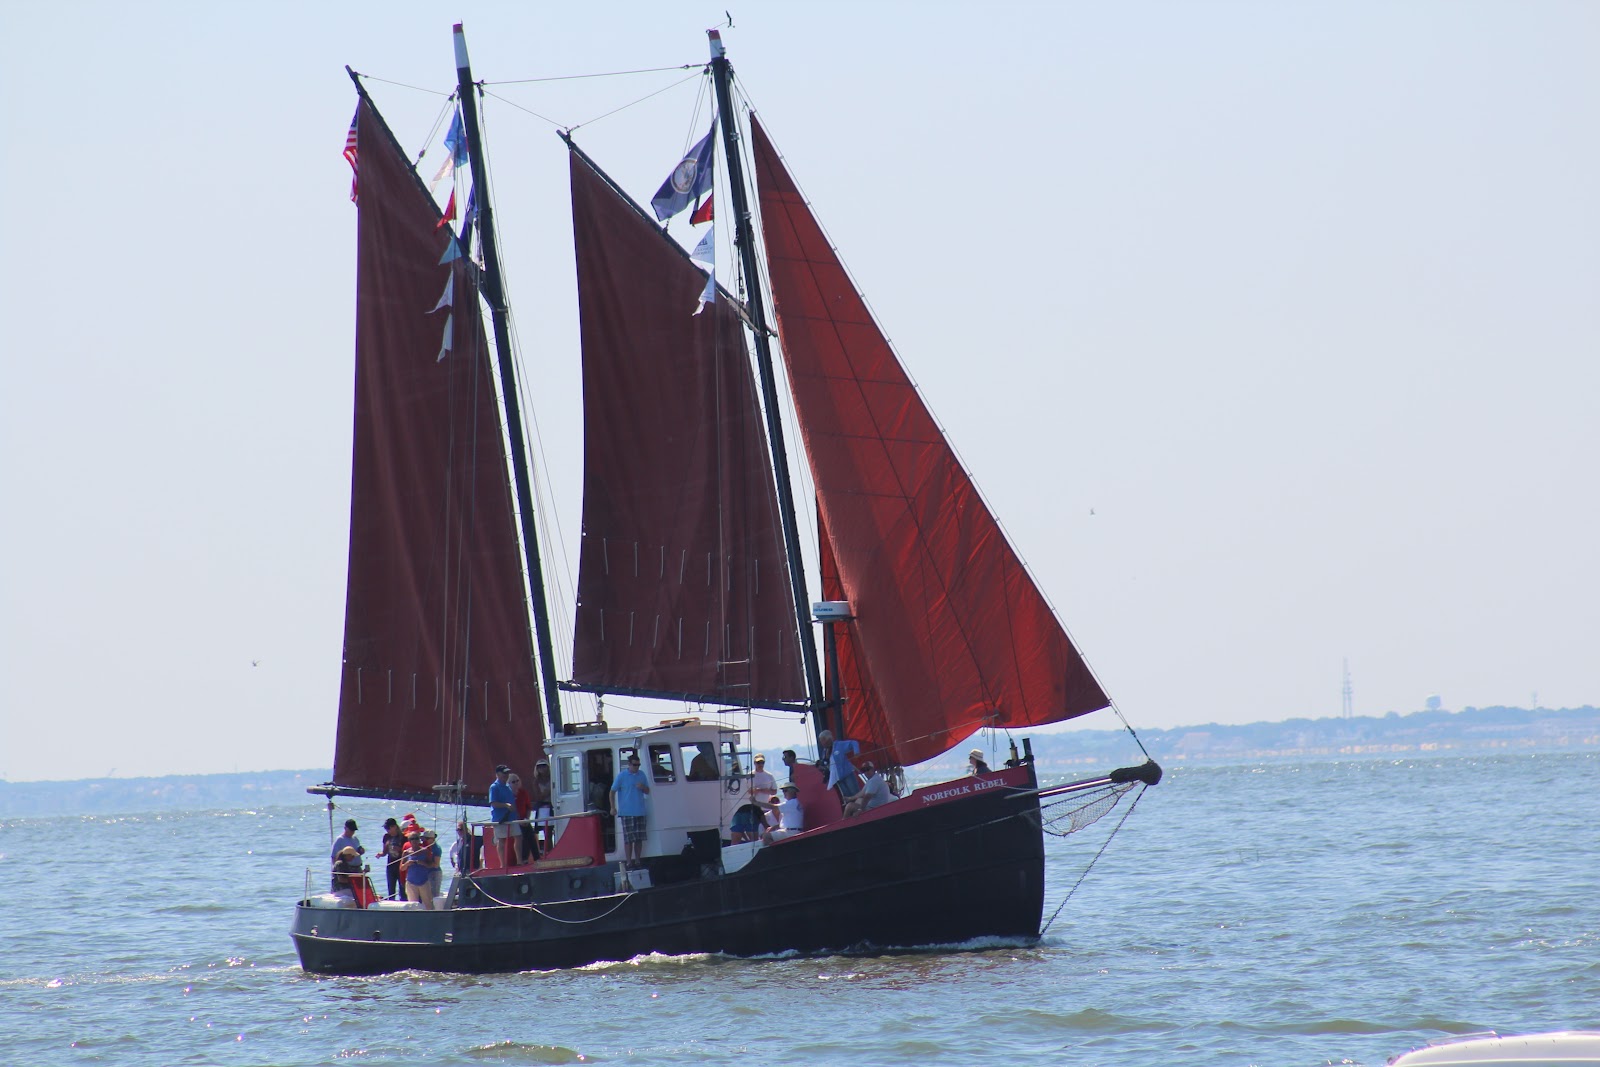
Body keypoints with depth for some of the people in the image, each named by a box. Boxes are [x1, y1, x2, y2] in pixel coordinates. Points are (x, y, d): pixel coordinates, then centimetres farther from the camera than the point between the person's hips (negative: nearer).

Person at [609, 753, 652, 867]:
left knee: (639, 839, 8)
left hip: (640, 812, 5)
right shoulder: (622, 776, -4)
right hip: (627, 813, -5)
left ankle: (638, 861, 16)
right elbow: (613, 791, 0)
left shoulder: (641, 775, 9)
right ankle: (629, 862, -4)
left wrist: (642, 787, -7)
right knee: (628, 839, -6)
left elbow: (647, 791, 16)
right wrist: (613, 807, -7)